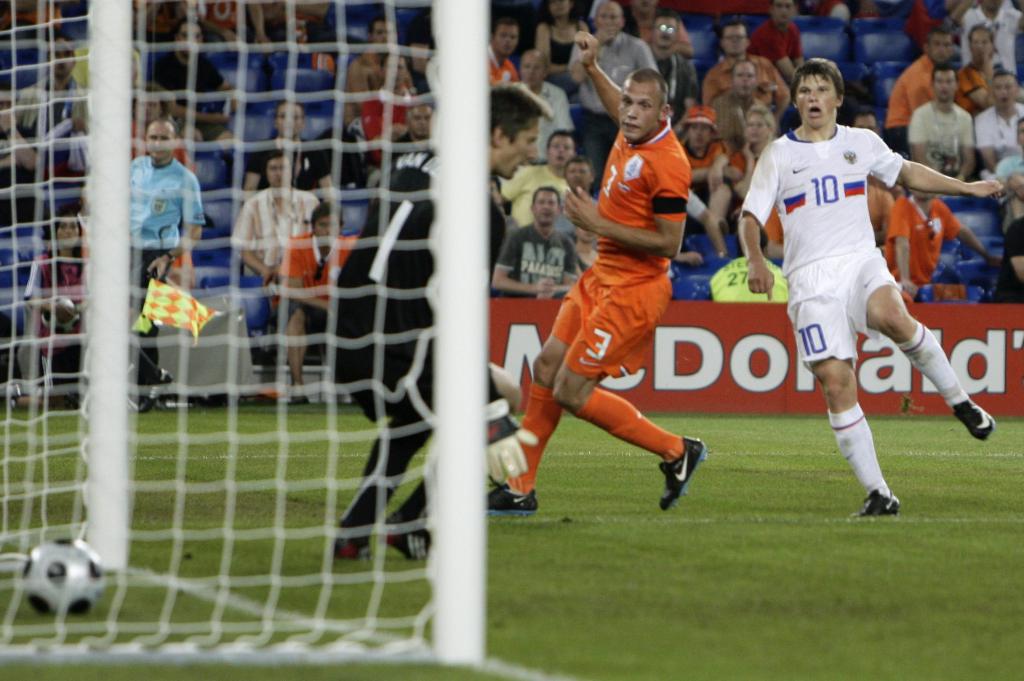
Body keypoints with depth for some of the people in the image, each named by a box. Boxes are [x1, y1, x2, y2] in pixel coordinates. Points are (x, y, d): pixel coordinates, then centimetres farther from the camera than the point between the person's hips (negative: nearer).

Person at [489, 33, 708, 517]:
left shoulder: (667, 164, -23)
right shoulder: (630, 134, 2)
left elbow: (668, 244, -23)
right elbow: (618, 112, 29)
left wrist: (599, 224, -21)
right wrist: (592, 68, 18)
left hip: (633, 290, -9)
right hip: (602, 277, 9)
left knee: (571, 391, -9)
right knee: (546, 368, 11)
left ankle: (676, 451, 4)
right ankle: (520, 490, 20)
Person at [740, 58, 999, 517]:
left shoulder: (860, 143, 12)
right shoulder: (778, 155, 6)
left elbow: (908, 173, 28)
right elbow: (751, 216, 3)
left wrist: (969, 188, 28)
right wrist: (756, 262, -16)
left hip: (861, 260, 1)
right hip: (811, 275, 0)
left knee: (891, 316, -34)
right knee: (835, 381, -12)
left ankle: (958, 399, -14)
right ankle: (877, 493, -6)